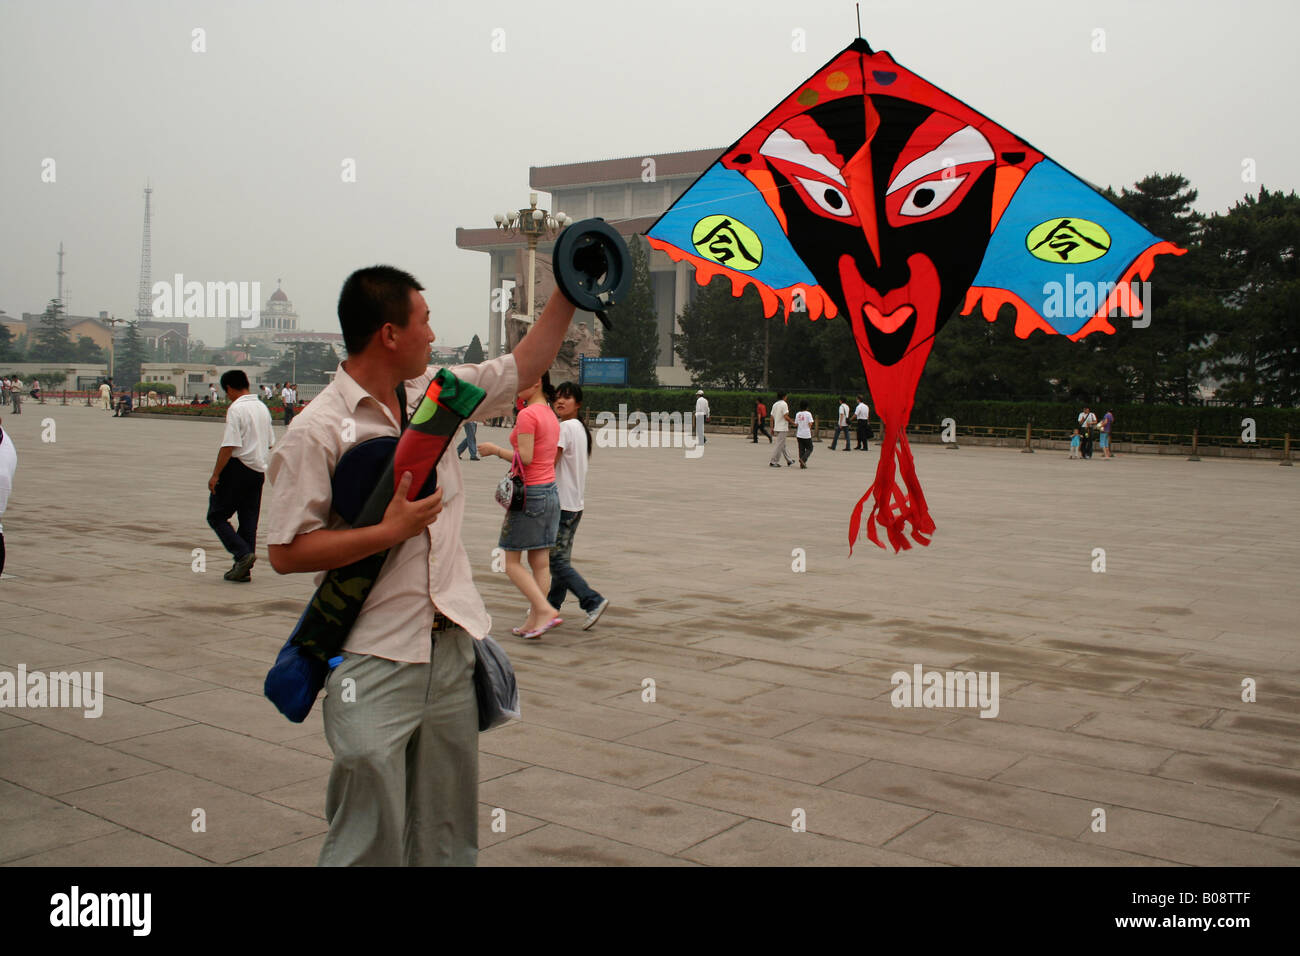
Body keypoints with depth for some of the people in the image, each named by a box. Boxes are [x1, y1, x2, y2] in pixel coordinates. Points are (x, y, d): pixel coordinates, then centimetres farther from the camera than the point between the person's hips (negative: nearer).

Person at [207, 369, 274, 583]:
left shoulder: (236, 409, -13)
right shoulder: (263, 408, 13)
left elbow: (229, 446, -19)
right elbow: (269, 443, 19)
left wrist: (215, 474, -14)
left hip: (238, 468, -8)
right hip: (259, 469, 8)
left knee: (216, 516, 2)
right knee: (249, 519, 10)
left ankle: (243, 553, -13)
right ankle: (243, 569, 11)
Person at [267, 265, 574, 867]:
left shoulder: (438, 392, 8)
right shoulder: (317, 431, -11)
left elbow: (524, 366, 20)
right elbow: (286, 552, -12)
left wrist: (567, 293, 17)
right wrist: (390, 531, -17)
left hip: (452, 646, 7)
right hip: (375, 663, -6)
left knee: (448, 834, 15)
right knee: (371, 838, 0)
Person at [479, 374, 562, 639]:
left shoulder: (527, 414, -14)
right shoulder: (550, 415, 14)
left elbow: (525, 457, -20)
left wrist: (495, 449, -8)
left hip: (530, 493, -9)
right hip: (551, 491, 9)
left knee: (512, 561, 0)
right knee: (541, 562, 8)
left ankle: (546, 610, -12)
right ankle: (533, 622, 12)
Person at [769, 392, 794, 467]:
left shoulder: (774, 404, 11)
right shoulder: (784, 404, -12)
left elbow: (772, 417, 11)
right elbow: (786, 417, -19)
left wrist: (772, 428, 14)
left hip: (776, 428, 9)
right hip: (782, 428, -9)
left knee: (783, 445, 15)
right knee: (779, 445, -5)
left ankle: (789, 461, 24)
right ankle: (773, 462, -5)